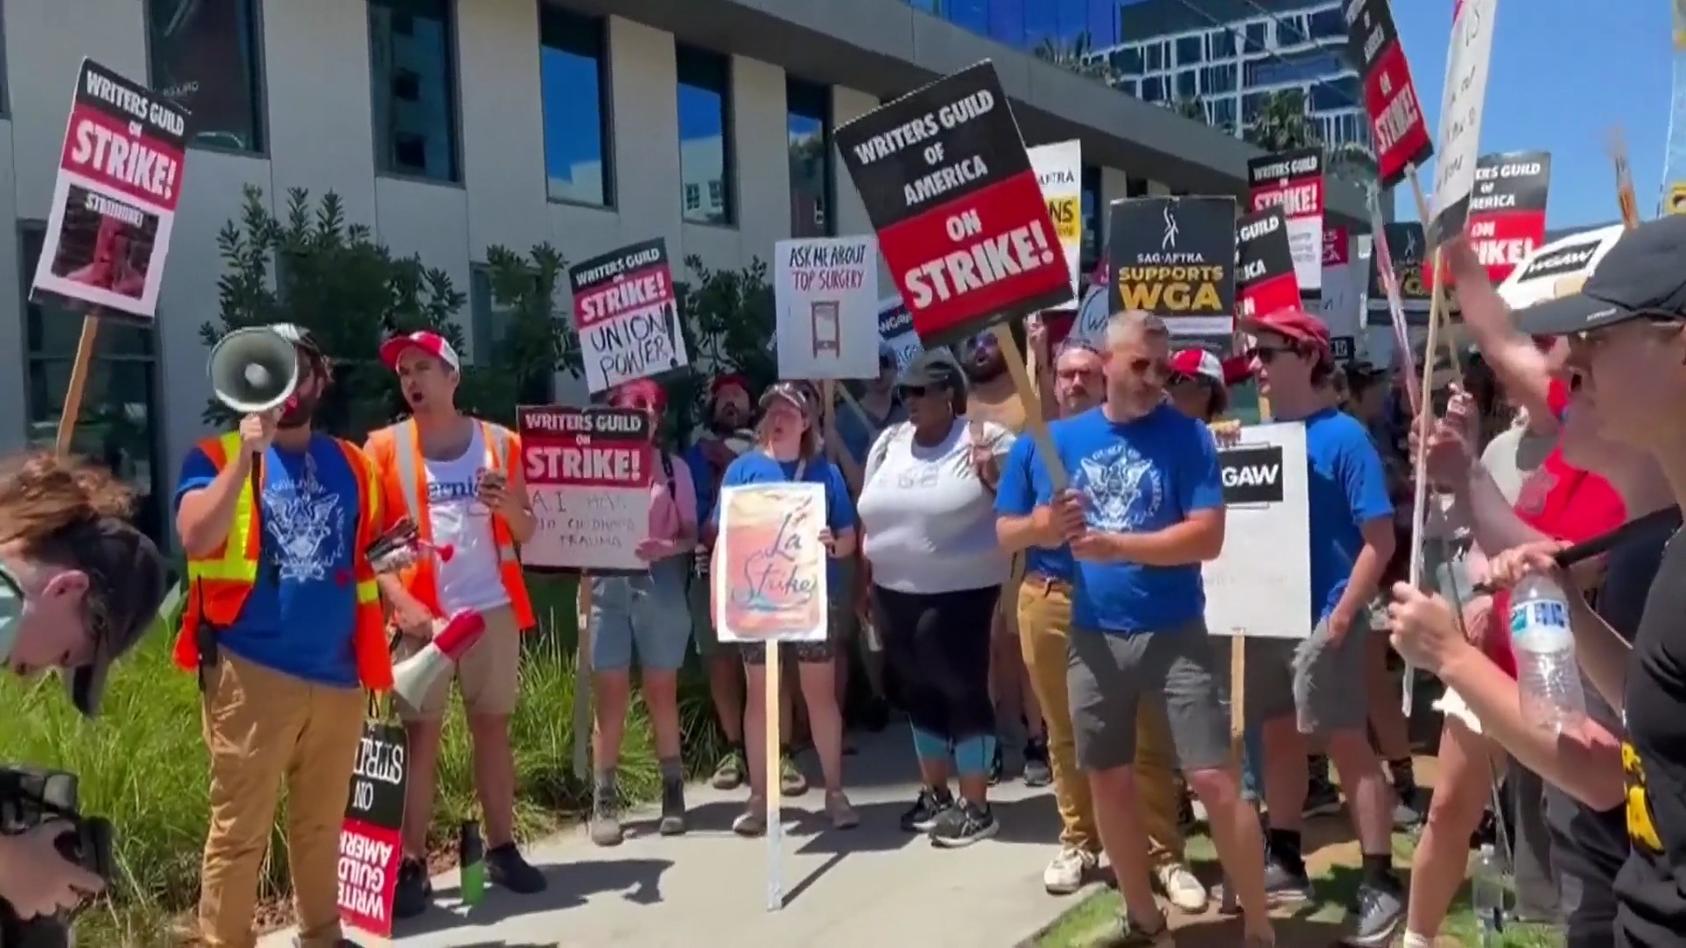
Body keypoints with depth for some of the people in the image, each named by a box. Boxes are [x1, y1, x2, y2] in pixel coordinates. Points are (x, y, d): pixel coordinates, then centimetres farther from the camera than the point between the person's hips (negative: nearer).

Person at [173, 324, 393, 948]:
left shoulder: (350, 463, 12)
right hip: (252, 672, -4)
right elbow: (195, 539, -17)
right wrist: (247, 452, -20)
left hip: (337, 673, 4)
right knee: (240, 826, 1)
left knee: (321, 822, 16)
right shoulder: (219, 455, 0)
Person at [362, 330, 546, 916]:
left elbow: (525, 534, 12)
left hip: (493, 608, 2)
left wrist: (510, 506, -10)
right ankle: (412, 865, 4)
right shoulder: (384, 448, 3)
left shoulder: (498, 442, 8)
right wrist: (402, 601, -14)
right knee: (420, 734, -2)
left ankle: (501, 848, 16)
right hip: (421, 612, -2)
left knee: (493, 726, 8)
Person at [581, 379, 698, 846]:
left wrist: (665, 548, -15)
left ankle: (673, 789, 18)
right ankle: (604, 798, 9)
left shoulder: (674, 468, 5)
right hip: (608, 584, 0)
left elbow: (691, 534, 4)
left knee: (661, 692, 8)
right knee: (611, 694, 2)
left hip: (660, 584, 0)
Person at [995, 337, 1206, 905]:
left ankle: (1166, 855, 10)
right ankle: (1078, 843, 26)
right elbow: (1005, 534, 2)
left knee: (1147, 735, 1)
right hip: (1051, 601, 2)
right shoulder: (1030, 448, 8)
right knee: (1066, 734, 11)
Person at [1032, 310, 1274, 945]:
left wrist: (1116, 545, -20)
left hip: (1175, 634, -3)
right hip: (1094, 636, 4)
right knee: (1108, 780, 12)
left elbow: (1207, 537, -14)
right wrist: (1054, 525, -16)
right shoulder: (1067, 437, 5)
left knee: (1214, 779, -5)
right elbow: (1041, 529, 7)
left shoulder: (1187, 435, -5)